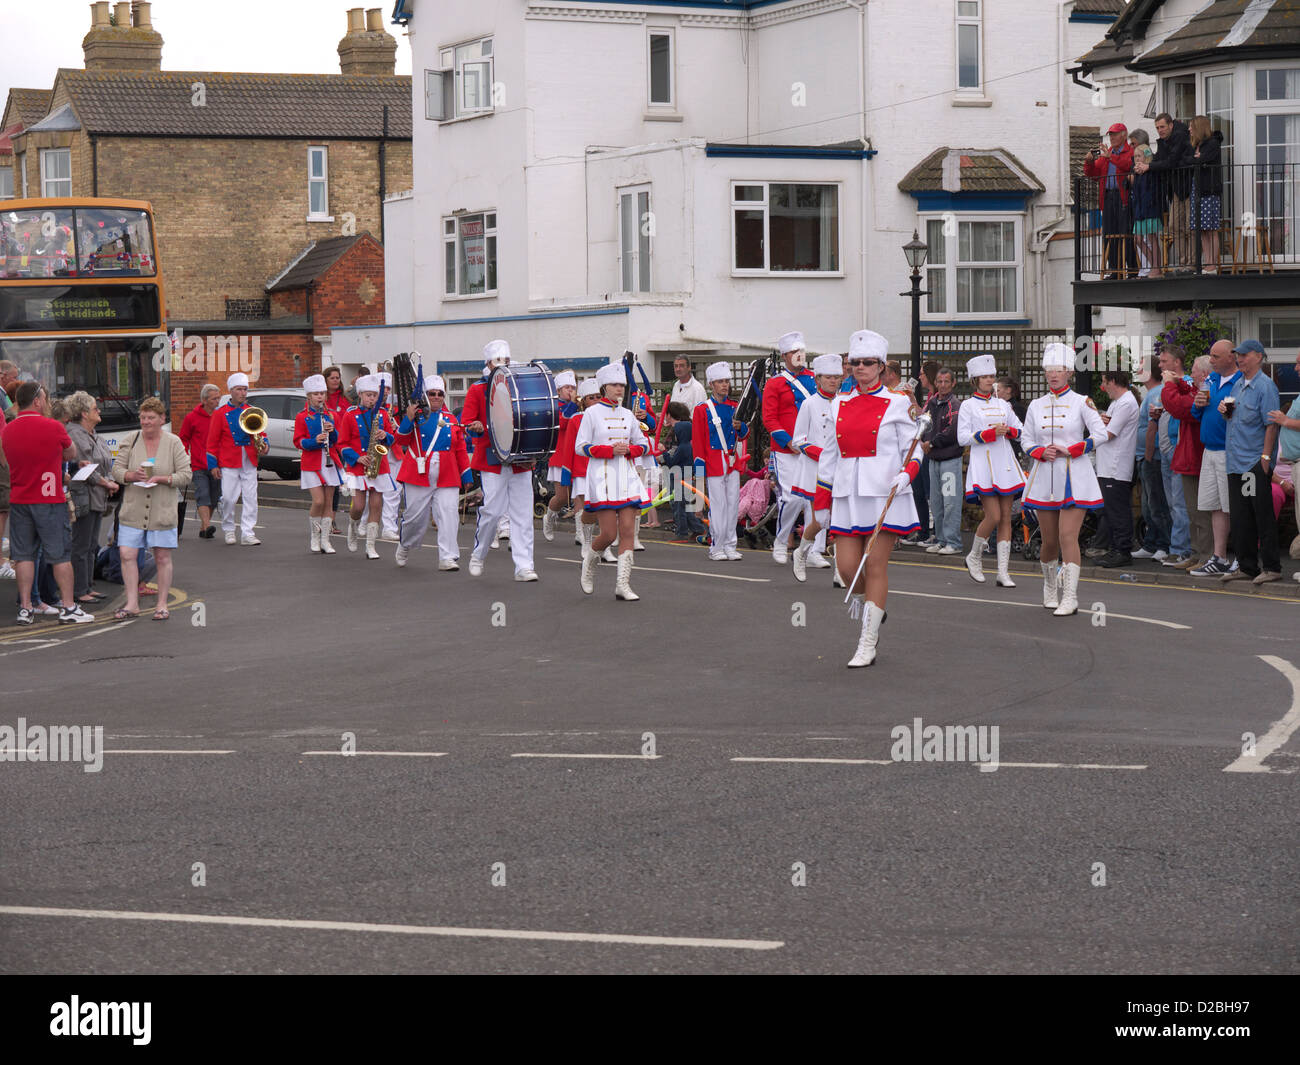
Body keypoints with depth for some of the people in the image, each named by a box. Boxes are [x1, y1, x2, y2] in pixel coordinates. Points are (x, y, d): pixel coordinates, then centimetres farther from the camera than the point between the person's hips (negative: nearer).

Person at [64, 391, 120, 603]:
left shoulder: (92, 435, 17)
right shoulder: (75, 435, -15)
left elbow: (105, 463, 21)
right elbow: (83, 467, -19)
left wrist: (111, 481, 2)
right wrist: (106, 483, -12)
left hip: (98, 498, 10)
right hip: (83, 497, -10)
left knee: (91, 546, 14)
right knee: (81, 547, -5)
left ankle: (88, 586, 21)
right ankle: (79, 591, -2)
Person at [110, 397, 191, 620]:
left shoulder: (174, 443, 1)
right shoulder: (130, 442, 6)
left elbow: (185, 475, -1)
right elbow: (117, 470, 6)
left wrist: (161, 479, -16)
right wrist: (132, 475, -15)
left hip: (162, 510, -2)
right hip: (133, 510, 2)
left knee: (162, 558, 3)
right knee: (127, 554, -6)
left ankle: (162, 604, 13)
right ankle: (132, 604, 2)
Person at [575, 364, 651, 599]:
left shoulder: (627, 415, 12)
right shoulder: (592, 413, -2)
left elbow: (643, 444, 18)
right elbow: (580, 447, -6)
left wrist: (628, 450, -4)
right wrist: (610, 450, -15)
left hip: (627, 477, 5)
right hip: (603, 477, -5)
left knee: (628, 531, -5)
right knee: (609, 533, -8)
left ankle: (623, 584, -3)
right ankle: (589, 562, 23)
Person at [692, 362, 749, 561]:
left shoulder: (734, 408, 12)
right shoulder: (702, 410, -2)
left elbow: (745, 434, 14)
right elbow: (697, 440, -2)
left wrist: (740, 427, -9)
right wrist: (700, 466, -7)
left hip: (732, 462, 5)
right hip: (714, 463, -5)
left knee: (733, 504, 4)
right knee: (718, 505, -6)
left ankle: (729, 546, 10)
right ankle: (716, 548, -1)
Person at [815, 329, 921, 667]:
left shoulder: (897, 404, 1)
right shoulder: (840, 406, 12)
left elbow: (912, 450, 1)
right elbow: (829, 456, 16)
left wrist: (906, 474, -20)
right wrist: (820, 505, 14)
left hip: (884, 495, -4)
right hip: (848, 496, 4)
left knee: (875, 566, -4)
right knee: (847, 566, -4)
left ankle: (867, 645, 1)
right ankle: (869, 606, 30)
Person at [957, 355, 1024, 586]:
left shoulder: (1002, 405, 16)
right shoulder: (968, 406, 2)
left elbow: (1020, 430, 18)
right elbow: (963, 438, -6)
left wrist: (1007, 431, -3)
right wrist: (991, 433, -14)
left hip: (1005, 464, 5)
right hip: (983, 465, -5)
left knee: (1006, 518, 0)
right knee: (994, 516, -13)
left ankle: (1003, 572, 1)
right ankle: (974, 557, 12)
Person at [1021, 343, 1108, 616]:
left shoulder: (1081, 402, -1)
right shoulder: (1036, 406, 9)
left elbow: (1101, 433, -6)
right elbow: (1025, 440, 12)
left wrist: (1070, 450, -13)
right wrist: (1041, 452, -9)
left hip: (1074, 476, -3)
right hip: (1045, 477, 4)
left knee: (1068, 536, -13)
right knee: (1050, 540, 8)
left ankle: (1070, 597, -13)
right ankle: (1050, 588, 32)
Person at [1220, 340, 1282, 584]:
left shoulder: (1265, 386, -10)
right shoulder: (1238, 385, 14)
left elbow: (1271, 425, -14)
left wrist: (1265, 457, -19)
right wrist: (1225, 411, 4)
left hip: (1256, 462, -8)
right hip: (1236, 461, 8)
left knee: (1263, 515, -5)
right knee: (1240, 516, 9)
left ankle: (1271, 567, -1)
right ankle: (1247, 566, 16)